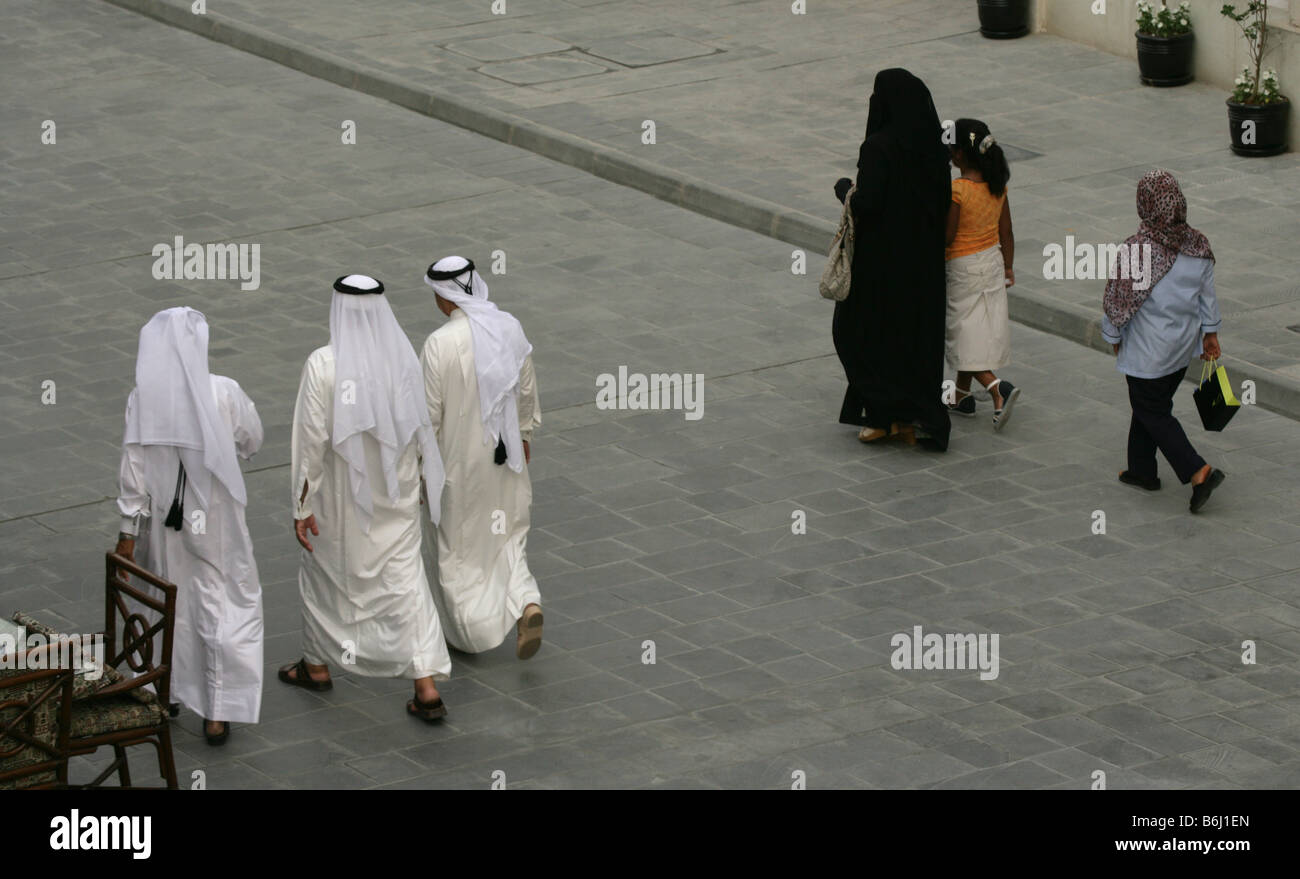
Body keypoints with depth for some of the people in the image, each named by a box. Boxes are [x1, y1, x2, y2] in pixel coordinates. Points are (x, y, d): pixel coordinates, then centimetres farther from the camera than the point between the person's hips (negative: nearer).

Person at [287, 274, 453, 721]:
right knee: (406, 582, 7)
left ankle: (316, 664, 39)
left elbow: (311, 438, -17)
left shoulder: (324, 364, -20)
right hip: (397, 497, 3)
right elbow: (421, 430, 2)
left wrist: (302, 505, -10)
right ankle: (427, 686, -1)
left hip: (340, 497, -3)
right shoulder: (405, 359, -7)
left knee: (323, 573, 21)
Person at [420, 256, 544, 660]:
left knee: (457, 545, 13)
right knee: (503, 535, 20)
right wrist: (524, 435, 21)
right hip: (503, 455, 5)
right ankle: (527, 603, -1)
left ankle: (471, 630, 22)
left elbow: (429, 414, -17)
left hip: (458, 458, -5)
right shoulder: (510, 327, -6)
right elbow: (527, 390, 6)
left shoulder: (439, 343, -22)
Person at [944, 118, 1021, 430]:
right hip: (992, 262, 7)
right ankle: (962, 397, 27)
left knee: (965, 336, 1)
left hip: (963, 268, -7)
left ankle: (999, 389, -16)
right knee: (979, 332, 17)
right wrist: (1008, 267, 14)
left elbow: (946, 238, -19)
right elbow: (1007, 233, 5)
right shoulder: (997, 185, -2)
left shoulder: (956, 191, -23)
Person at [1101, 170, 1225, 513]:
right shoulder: (1197, 245, -7)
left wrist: (1113, 335, 3)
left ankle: (1198, 471, -4)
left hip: (1148, 350, -6)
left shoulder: (1136, 250, -25)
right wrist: (1210, 334, 17)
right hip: (1184, 344, 6)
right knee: (1153, 405, 23)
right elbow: (1207, 295, 4)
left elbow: (1118, 301, -15)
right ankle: (1142, 471, 34)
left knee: (1153, 413, 7)